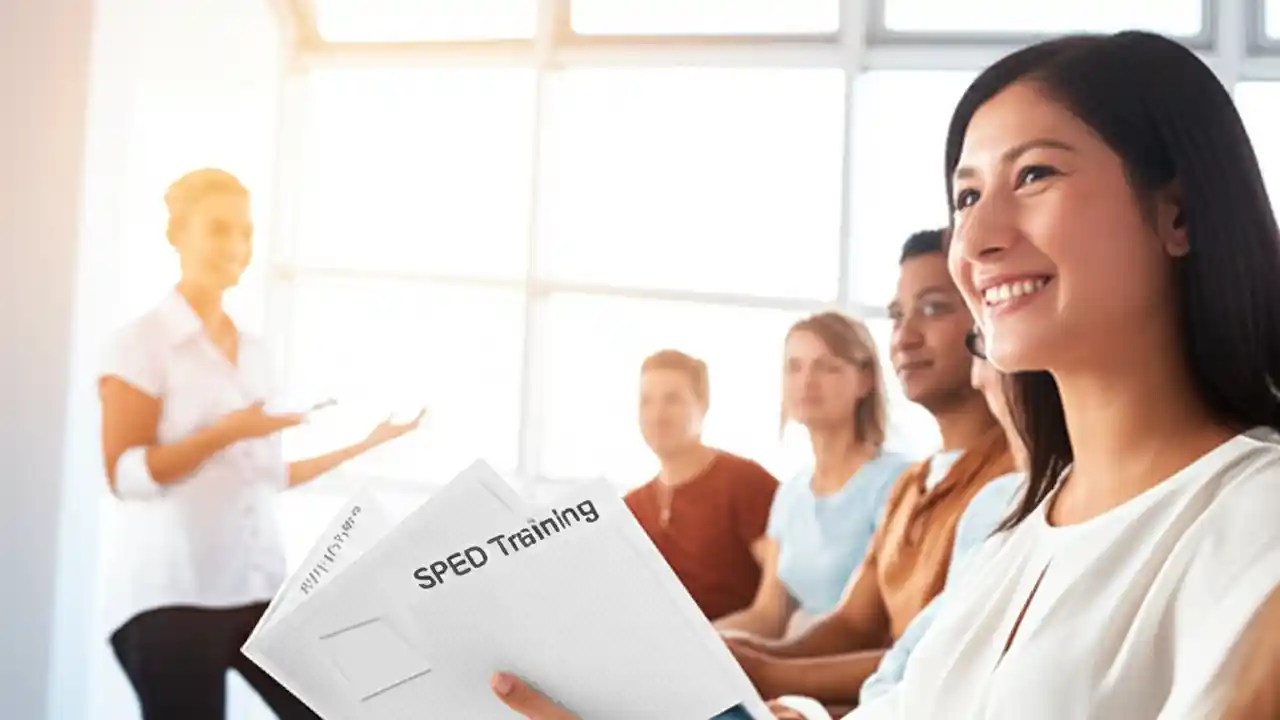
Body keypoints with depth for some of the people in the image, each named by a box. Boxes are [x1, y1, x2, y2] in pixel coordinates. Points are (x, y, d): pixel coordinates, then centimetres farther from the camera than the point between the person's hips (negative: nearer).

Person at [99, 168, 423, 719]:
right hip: (171, 594, -6)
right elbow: (124, 474, -12)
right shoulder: (143, 344, -5)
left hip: (258, 587, 6)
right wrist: (224, 432, -21)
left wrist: (365, 442, 20)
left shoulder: (253, 353, 15)